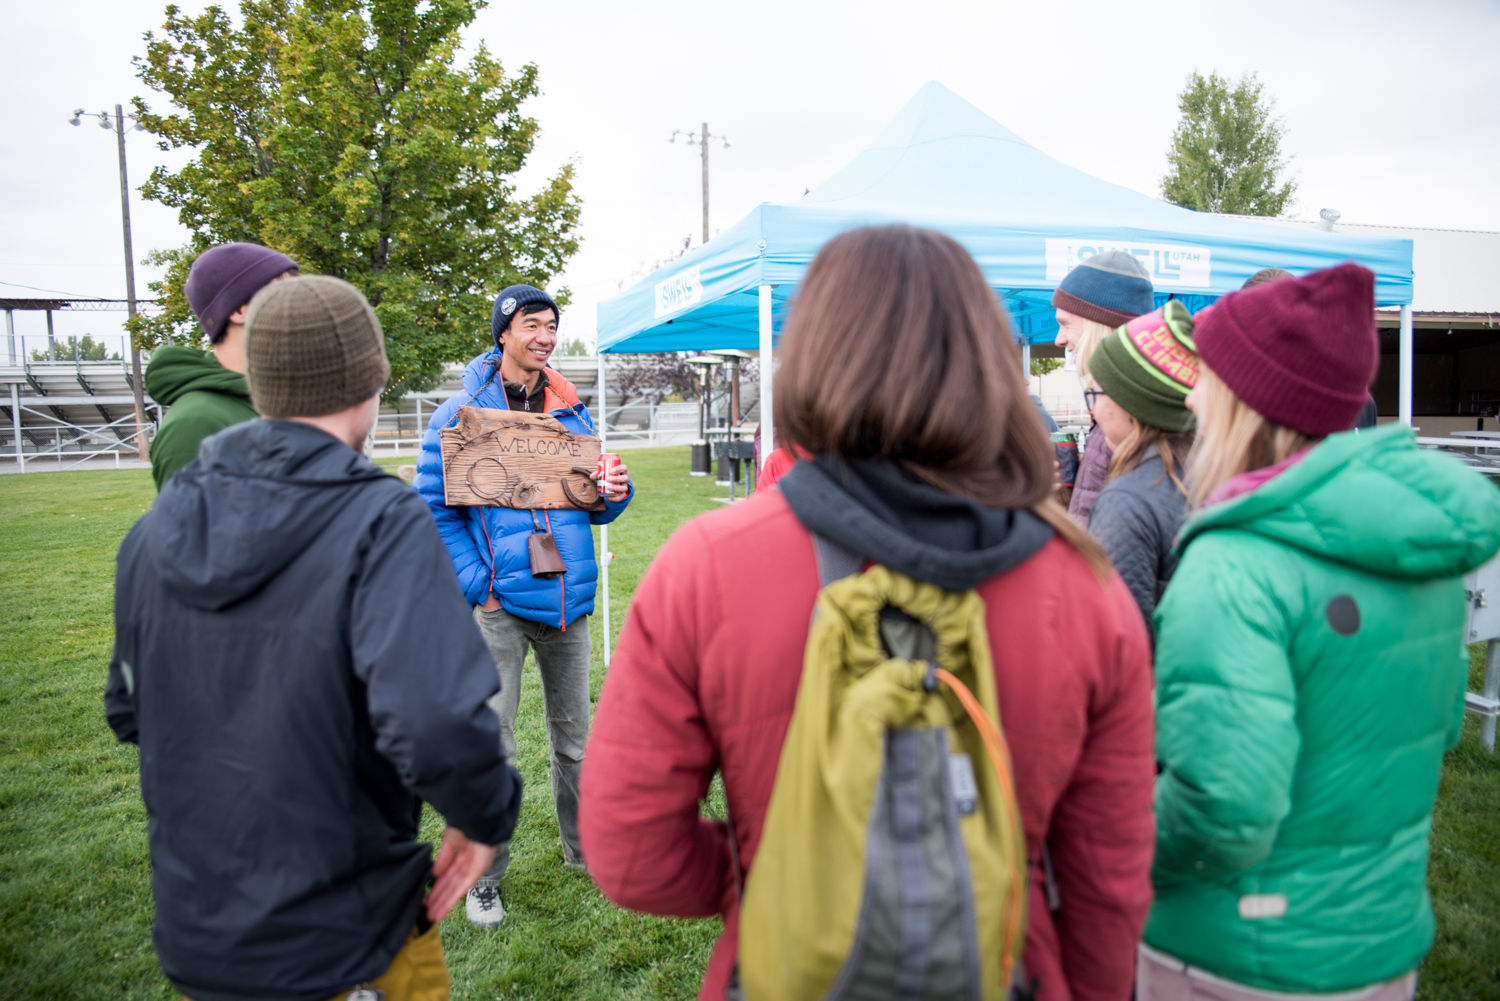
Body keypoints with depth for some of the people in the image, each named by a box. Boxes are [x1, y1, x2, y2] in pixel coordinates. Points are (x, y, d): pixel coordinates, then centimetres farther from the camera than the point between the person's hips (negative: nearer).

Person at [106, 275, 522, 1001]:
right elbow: (438, 724, -36)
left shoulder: (158, 524, -4)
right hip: (340, 925, -5)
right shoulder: (383, 524, -24)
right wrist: (486, 818, -18)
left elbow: (129, 709, 7)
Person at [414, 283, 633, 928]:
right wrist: (477, 582, -14)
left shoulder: (572, 410, 10)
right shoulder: (462, 411, -5)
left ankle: (584, 850, 32)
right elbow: (432, 507, -7)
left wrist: (614, 493, -8)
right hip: (499, 604, -4)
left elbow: (593, 508, 15)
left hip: (569, 599, 4)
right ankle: (484, 875, 20)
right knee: (491, 744, 2)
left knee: (574, 737, 15)